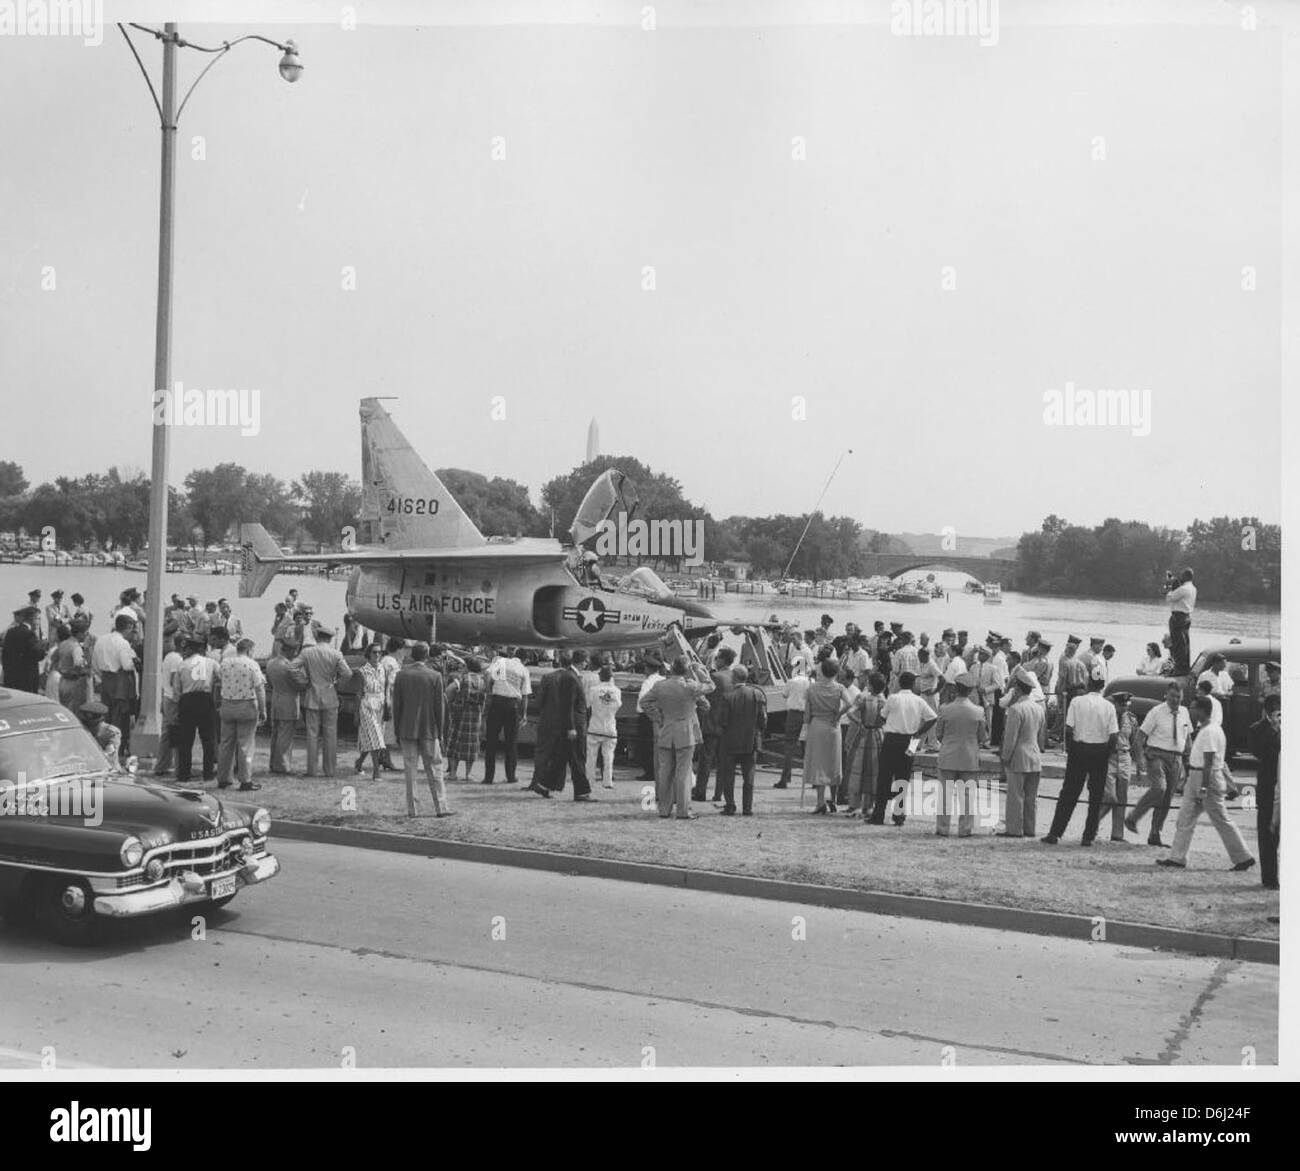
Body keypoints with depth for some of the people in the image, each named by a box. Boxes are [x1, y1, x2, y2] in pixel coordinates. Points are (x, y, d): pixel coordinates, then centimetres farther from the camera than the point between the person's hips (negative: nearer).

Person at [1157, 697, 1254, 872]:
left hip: (1208, 778, -10)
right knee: (1185, 818, 8)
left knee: (1222, 821, -1)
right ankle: (1177, 858, 9)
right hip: (1195, 777, 10)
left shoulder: (1209, 732, -19)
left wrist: (1203, 788, -24)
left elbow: (1209, 762, -22)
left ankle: (1243, 858, 9)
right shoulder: (1202, 729, 12)